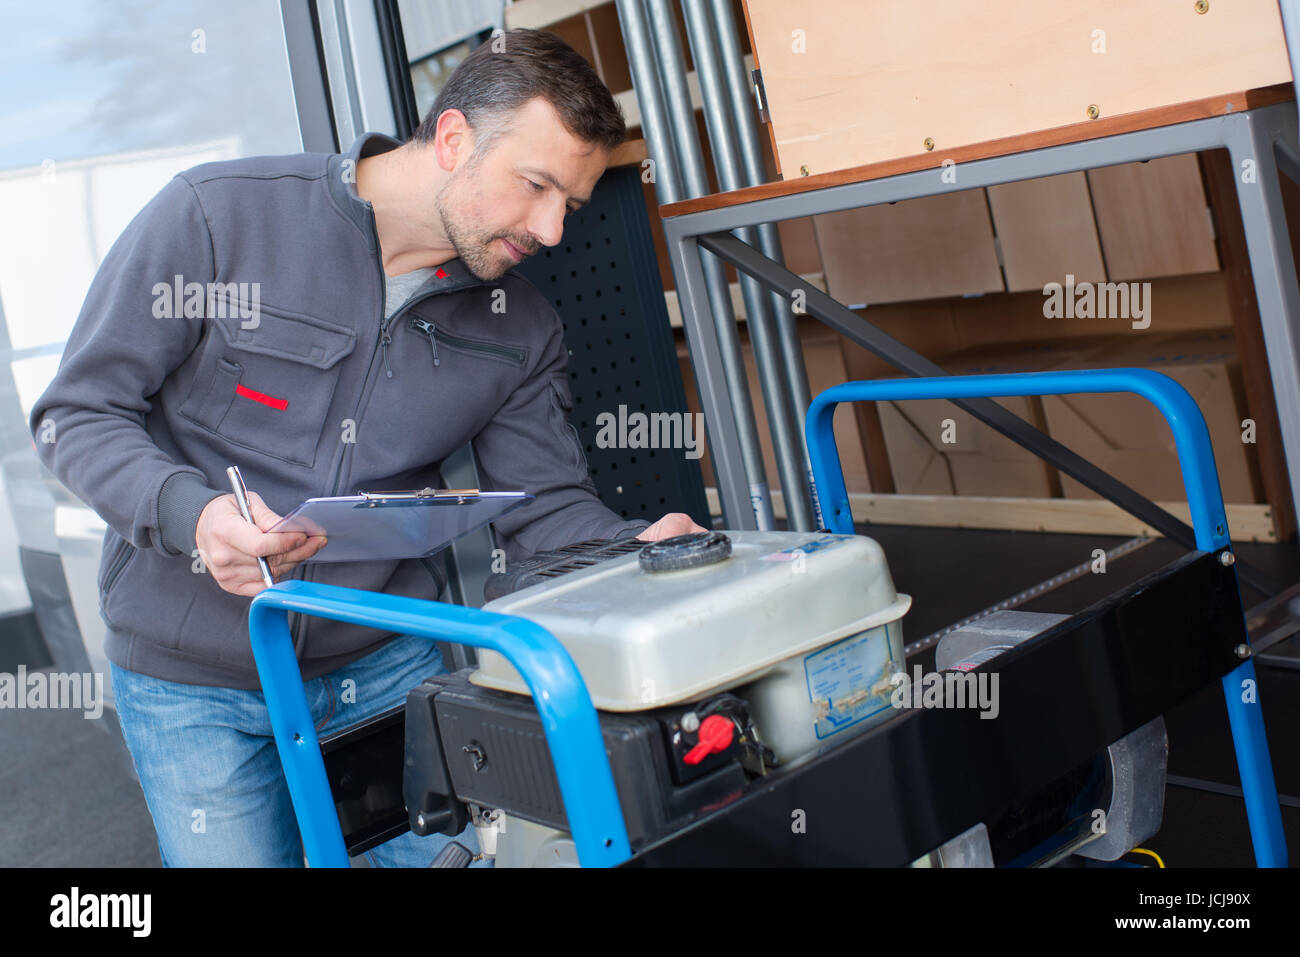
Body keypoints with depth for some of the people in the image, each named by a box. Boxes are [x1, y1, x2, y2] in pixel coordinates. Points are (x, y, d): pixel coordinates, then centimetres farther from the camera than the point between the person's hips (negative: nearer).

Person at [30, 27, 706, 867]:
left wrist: (639, 549, -22)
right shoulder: (216, 214, -13)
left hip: (389, 664, 3)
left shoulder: (522, 329, 0)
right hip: (195, 681, -2)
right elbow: (79, 414, -10)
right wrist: (190, 516, -28)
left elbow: (546, 507, 0)